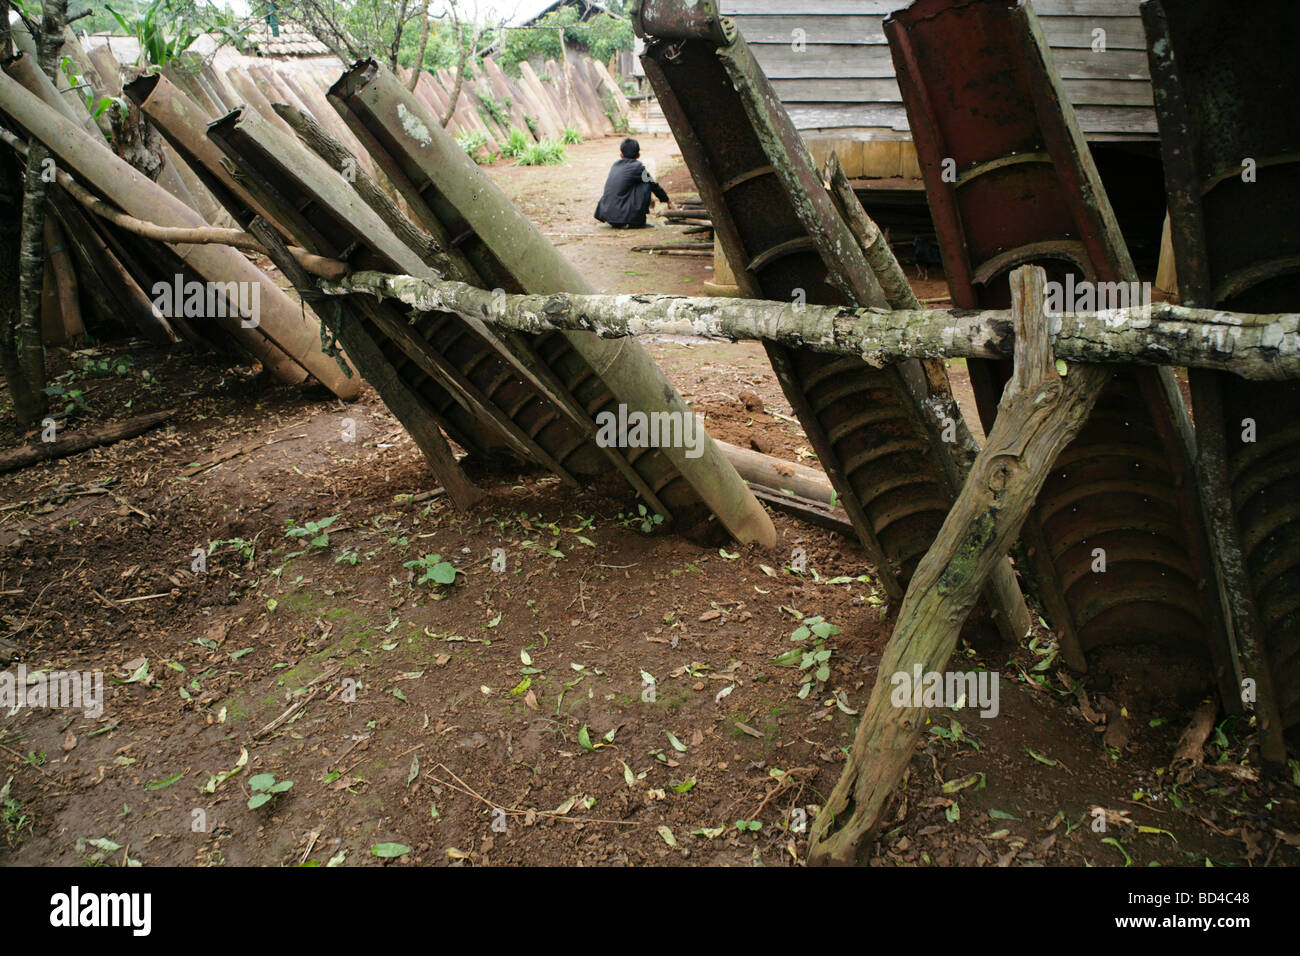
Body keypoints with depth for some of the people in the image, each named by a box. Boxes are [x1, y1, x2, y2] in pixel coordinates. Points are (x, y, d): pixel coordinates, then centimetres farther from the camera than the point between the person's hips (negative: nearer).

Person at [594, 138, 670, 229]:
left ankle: (616, 223, 17)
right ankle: (638, 222, 5)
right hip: (623, 215, -6)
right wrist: (666, 200, 29)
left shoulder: (615, 165, 18)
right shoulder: (638, 166, 0)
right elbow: (654, 185, 11)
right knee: (646, 185, 7)